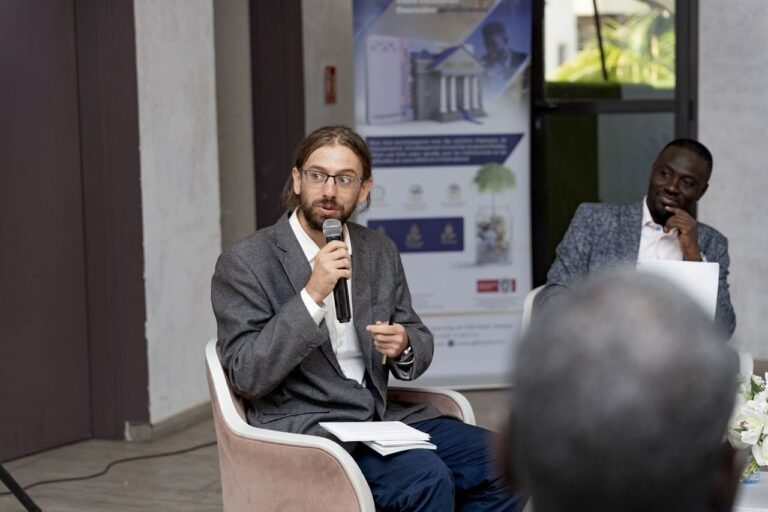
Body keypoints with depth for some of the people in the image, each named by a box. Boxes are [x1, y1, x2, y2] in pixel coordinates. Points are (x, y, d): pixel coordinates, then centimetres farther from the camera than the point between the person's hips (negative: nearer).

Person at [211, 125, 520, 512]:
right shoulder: (244, 263, -8)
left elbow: (420, 344, 15)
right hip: (302, 430, -6)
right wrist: (312, 295, -22)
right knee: (426, 477, -28)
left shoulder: (380, 252, 9)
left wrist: (403, 347, -10)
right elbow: (248, 377, -14)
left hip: (382, 415, 6)